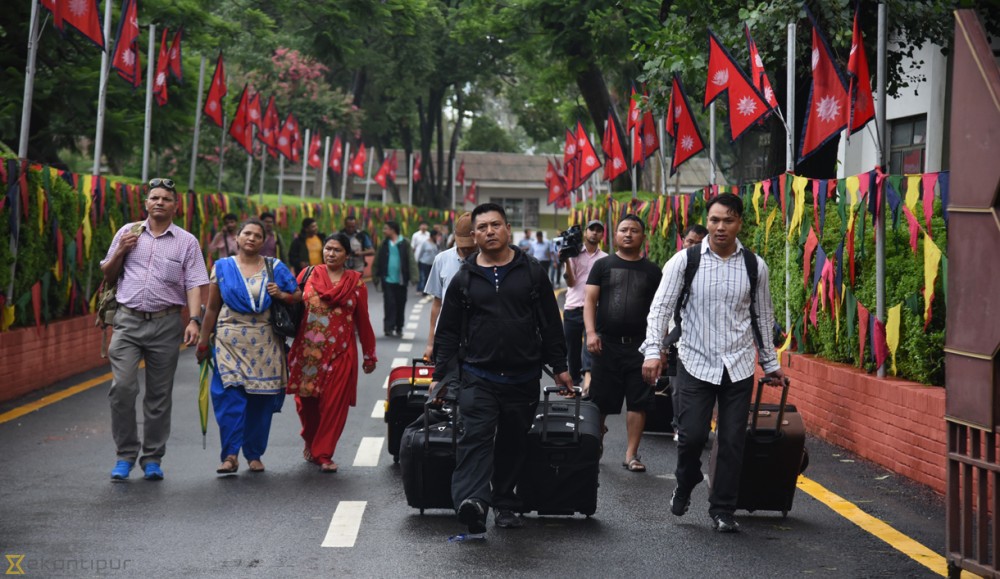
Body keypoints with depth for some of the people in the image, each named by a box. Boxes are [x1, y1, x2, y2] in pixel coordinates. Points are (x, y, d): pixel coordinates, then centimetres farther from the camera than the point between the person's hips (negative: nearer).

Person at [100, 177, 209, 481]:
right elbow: (108, 276, 16)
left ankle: (152, 459, 14)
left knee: (159, 394, 4)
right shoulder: (128, 232, 10)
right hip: (128, 320, 0)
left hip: (166, 323, 0)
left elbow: (194, 284, -1)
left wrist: (194, 320, -14)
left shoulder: (186, 242, 6)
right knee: (122, 387, -11)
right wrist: (120, 252, -2)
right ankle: (125, 455, 1)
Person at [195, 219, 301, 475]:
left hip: (265, 345, 1)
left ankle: (254, 454, 15)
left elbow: (298, 297, 12)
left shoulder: (275, 268, 9)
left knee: (261, 401, 4)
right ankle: (230, 455, -13)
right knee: (230, 396, -13)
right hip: (231, 342, -1)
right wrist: (203, 342, 9)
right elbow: (212, 308, 10)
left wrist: (281, 295, -8)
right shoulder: (222, 267, 8)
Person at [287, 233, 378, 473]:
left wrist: (369, 355, 11)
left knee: (334, 404, -3)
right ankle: (310, 442, 33)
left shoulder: (356, 282, 5)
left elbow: (363, 321, 8)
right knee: (306, 401, 6)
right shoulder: (309, 275, 6)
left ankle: (323, 454, 8)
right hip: (307, 351, 1)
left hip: (340, 353, 0)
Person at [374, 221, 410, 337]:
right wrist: (378, 275, -3)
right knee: (389, 304, -4)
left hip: (400, 280, -1)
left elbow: (409, 260, -6)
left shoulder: (404, 243, -4)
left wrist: (407, 277, -12)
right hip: (388, 279, 1)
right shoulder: (385, 243, 5)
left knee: (400, 304, 8)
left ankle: (399, 328, 20)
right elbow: (379, 260, 6)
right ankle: (389, 327, -4)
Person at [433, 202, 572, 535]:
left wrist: (559, 366, 9)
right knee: (476, 436, -18)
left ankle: (505, 504, 22)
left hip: (523, 379, 1)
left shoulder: (532, 273, 7)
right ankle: (472, 501, -32)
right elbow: (448, 331, 10)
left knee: (513, 443, 9)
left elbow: (551, 324, 10)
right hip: (479, 377, -1)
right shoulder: (464, 279, 6)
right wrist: (440, 374, 5)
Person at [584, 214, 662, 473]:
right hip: (606, 343, -1)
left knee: (638, 402, 0)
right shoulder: (603, 265, 7)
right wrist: (591, 332, -12)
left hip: (639, 345, 1)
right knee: (600, 401, 4)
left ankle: (631, 454, 8)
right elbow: (590, 300, 2)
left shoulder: (652, 271, 10)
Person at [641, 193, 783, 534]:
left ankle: (723, 510, 16)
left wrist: (770, 362, 15)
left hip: (738, 366, 2)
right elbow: (661, 307, -6)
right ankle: (685, 486, 24)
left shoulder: (755, 266, 3)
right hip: (695, 363, -2)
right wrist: (653, 351, -17)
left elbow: (763, 316, 12)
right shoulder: (684, 261, -4)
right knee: (692, 435, -7)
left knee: (733, 441, 2)